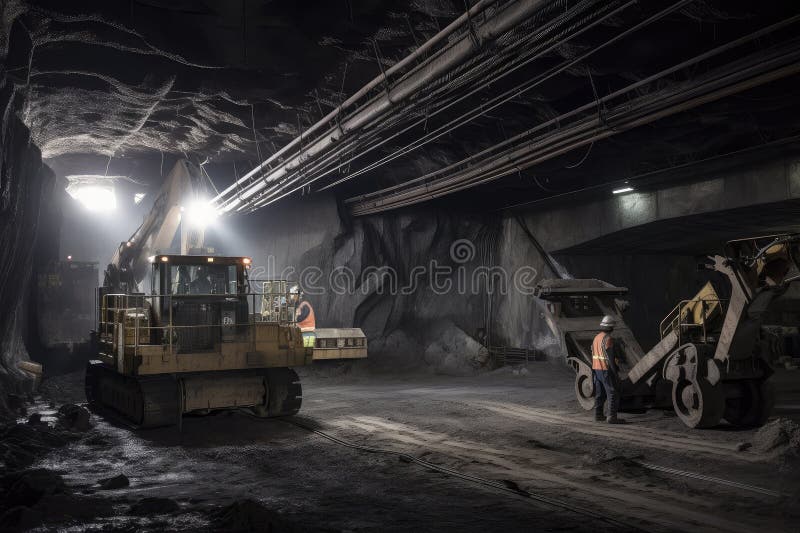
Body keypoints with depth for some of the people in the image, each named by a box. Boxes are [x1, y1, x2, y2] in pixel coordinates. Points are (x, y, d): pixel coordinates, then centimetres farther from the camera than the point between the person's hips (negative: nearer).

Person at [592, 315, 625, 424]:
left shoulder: (596, 338, 11)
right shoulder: (608, 339, -16)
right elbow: (610, 357, -19)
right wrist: (615, 372, -15)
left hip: (596, 370, 9)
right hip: (606, 370, -9)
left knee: (599, 393, 14)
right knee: (612, 394, -5)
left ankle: (598, 415, 18)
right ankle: (612, 417, -7)